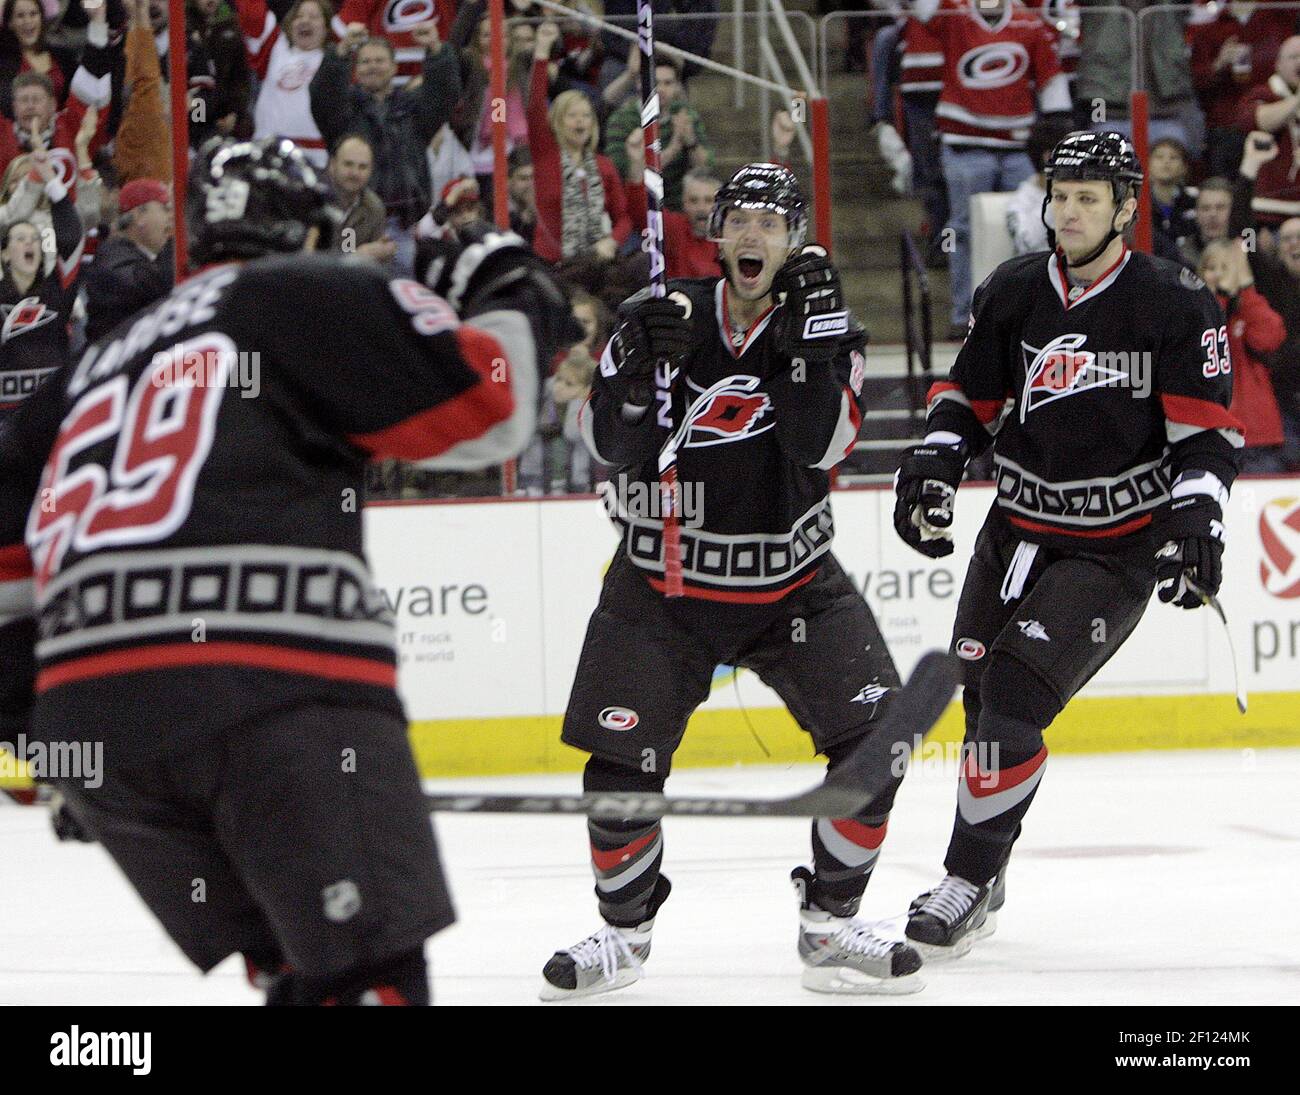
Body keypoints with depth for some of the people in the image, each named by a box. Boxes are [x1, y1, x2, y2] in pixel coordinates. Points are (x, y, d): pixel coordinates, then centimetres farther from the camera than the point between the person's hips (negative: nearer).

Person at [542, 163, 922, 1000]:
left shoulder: (827, 328, -3)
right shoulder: (667, 316, -4)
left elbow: (822, 443, -18)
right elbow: (612, 443, -12)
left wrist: (806, 343, -26)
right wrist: (642, 364, -28)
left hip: (791, 580, 1)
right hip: (663, 583, -1)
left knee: (874, 736, -12)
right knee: (622, 767, -8)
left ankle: (831, 926, 2)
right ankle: (624, 931, 15)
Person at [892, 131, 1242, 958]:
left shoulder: (1177, 304, -10)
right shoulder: (1014, 292, 3)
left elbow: (1208, 428, -10)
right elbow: (970, 394, 13)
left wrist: (1195, 519, -22)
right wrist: (934, 463, -4)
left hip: (1117, 543, -5)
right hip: (1018, 529, 5)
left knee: (1016, 696, -17)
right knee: (980, 696, 7)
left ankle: (970, 881, -8)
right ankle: (983, 874, 25)